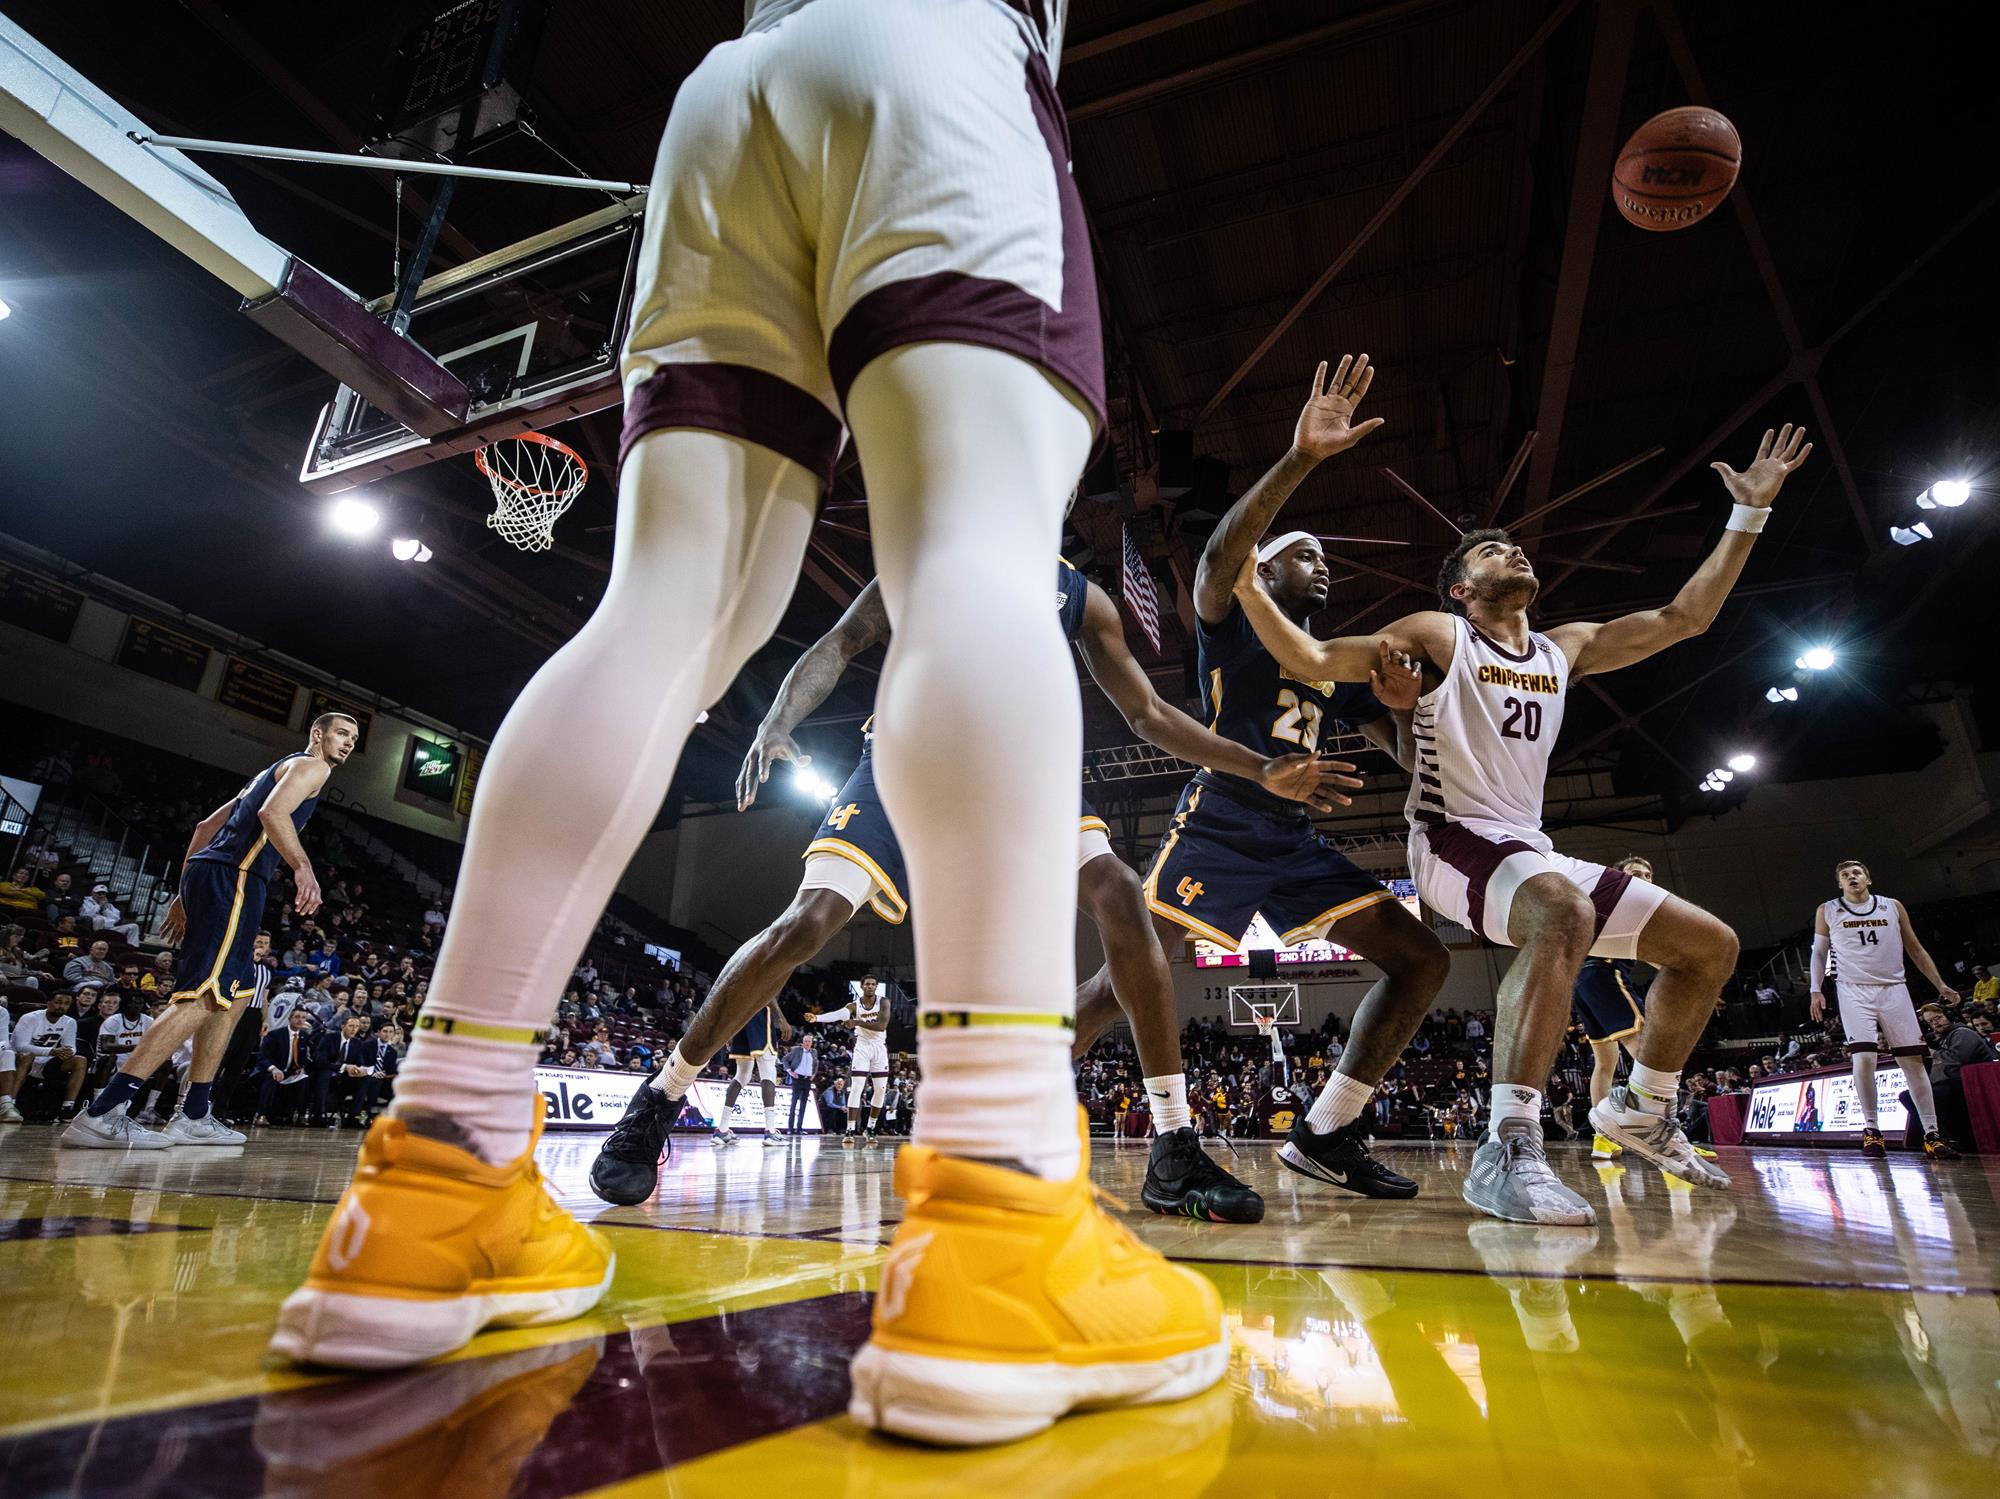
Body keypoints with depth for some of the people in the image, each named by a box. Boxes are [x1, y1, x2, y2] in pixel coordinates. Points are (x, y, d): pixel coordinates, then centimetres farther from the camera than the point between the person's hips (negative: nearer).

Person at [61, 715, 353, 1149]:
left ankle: (193, 1115, 16)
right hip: (233, 879, -11)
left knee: (232, 997, 15)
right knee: (204, 997, -17)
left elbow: (205, 827, 29)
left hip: (205, 873, 11)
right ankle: (99, 1114, -23)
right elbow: (273, 812, -18)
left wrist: (185, 894, 27)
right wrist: (303, 866, -28)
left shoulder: (275, 770, 30)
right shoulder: (310, 765, 2)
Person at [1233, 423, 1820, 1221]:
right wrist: (1249, 587, -23)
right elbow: (1313, 660, -10)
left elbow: (1684, 616, 20)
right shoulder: (1437, 635, -1)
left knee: (1711, 945, 11)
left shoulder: (1567, 647, 17)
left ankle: (1640, 1109, 27)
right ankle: (1508, 1149, -42)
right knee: (1564, 913, -40)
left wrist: (1749, 513, 18)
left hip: (1533, 852, 8)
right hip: (1454, 840, -8)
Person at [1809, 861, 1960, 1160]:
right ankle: (1871, 1129, -6)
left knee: (1914, 1059, 0)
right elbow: (1819, 952, 10)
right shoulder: (1827, 911, 7)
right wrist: (1816, 990, 2)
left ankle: (1932, 1134, 5)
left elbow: (1915, 949, 15)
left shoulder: (1893, 907, 10)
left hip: (1894, 989, 2)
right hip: (1854, 992, -2)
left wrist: (1940, 984, 10)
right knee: (1863, 1058, -14)